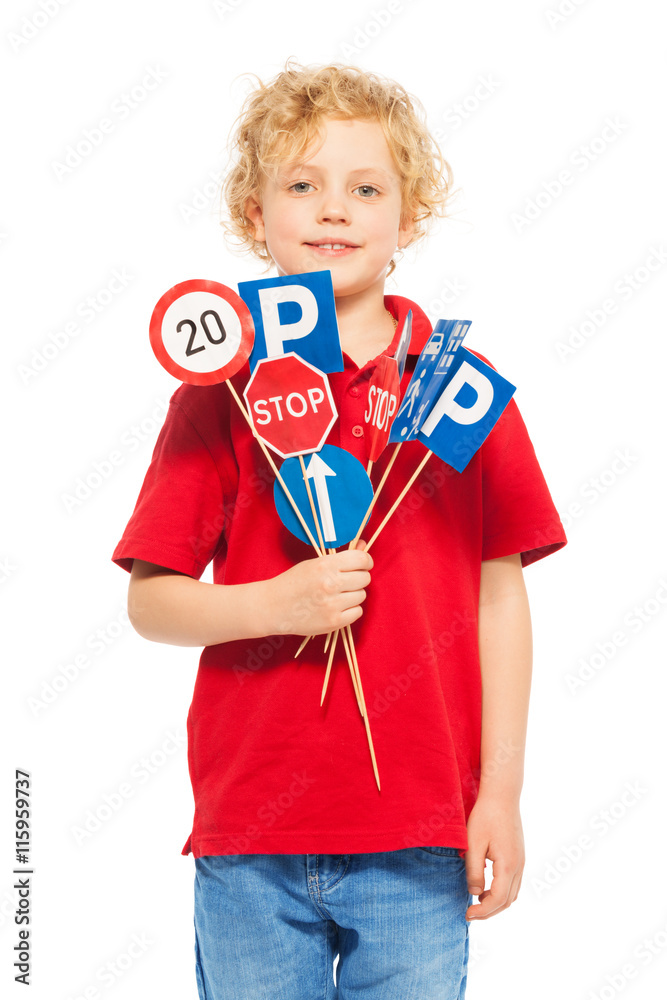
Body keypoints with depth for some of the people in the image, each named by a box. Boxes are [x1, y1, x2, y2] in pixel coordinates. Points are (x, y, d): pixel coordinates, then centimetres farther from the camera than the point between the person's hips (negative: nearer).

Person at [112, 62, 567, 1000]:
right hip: (248, 844, 0)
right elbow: (149, 601, 0)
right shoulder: (221, 390, 0)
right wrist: (276, 604, -17)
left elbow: (499, 598, 3)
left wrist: (502, 793, 1)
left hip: (419, 846, 0)